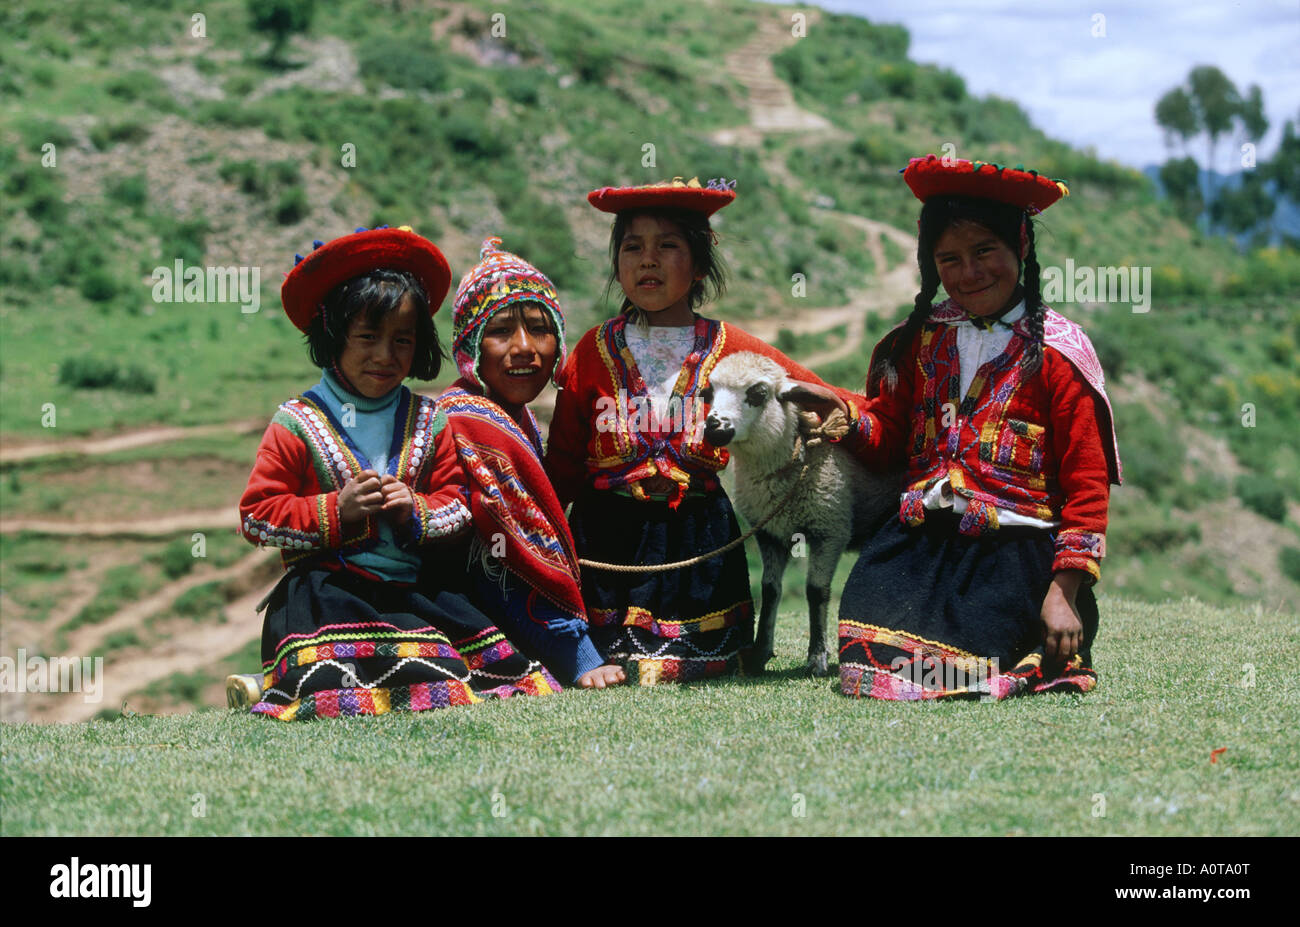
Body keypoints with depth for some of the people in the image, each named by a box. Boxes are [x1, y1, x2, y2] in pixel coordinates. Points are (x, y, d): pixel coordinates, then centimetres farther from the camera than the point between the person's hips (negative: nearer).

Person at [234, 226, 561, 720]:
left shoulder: (428, 423, 10)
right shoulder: (297, 425, -1)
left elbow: (458, 503, 15)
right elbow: (257, 514, -2)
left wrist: (416, 512, -8)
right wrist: (337, 510, -14)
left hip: (415, 585, 4)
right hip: (328, 590, -4)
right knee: (331, 690, -27)